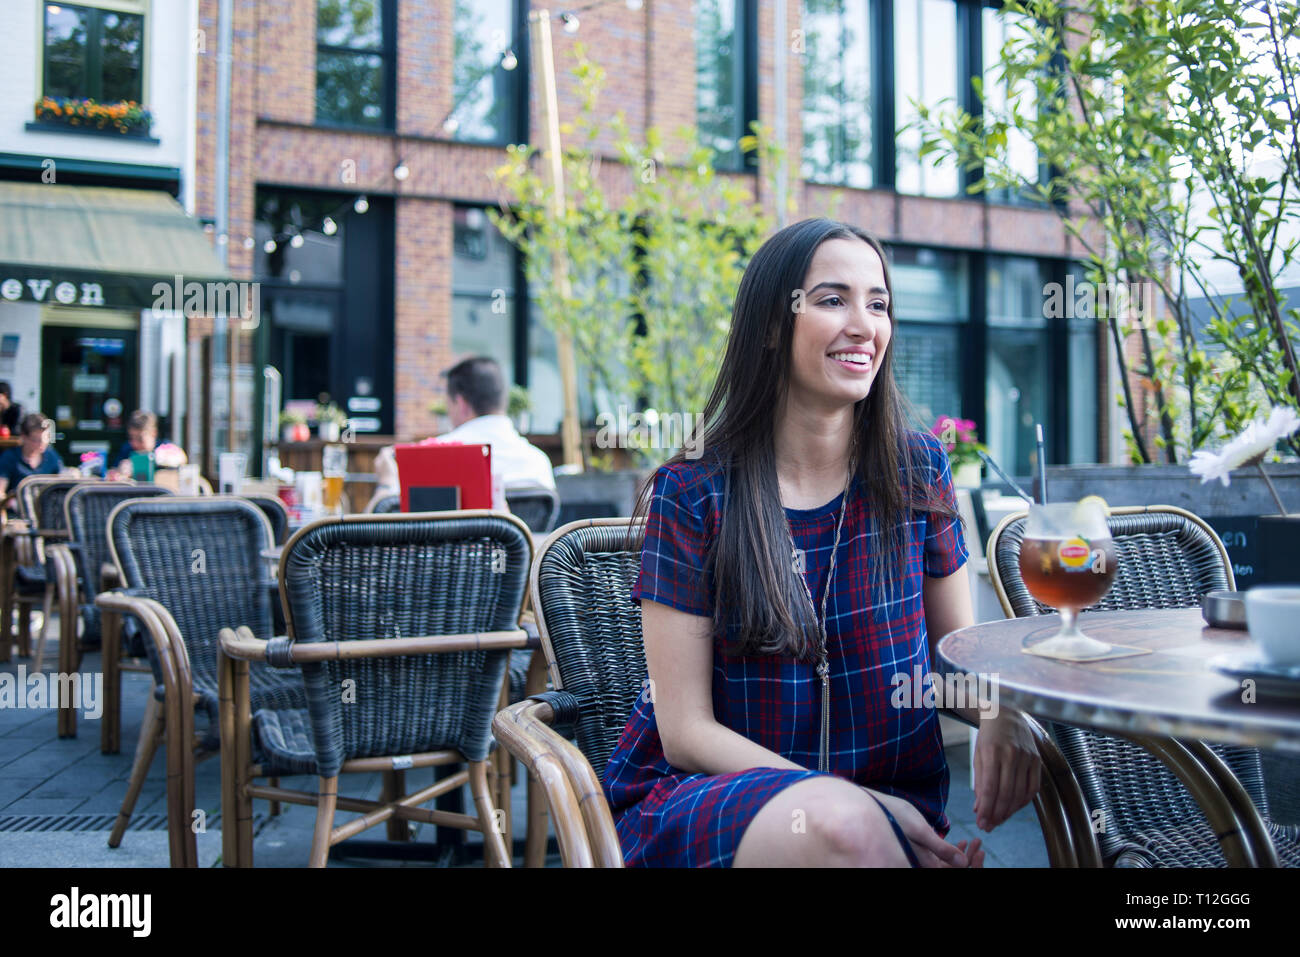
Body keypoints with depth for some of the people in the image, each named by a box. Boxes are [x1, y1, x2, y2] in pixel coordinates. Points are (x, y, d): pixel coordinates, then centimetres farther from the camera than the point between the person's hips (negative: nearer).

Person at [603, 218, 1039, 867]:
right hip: (706, 802, -3)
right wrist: (848, 802, -21)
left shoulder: (916, 471, 1)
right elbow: (687, 731, -10)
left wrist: (1003, 717, -13)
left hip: (887, 797, 3)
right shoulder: (691, 494, -9)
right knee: (840, 823, -34)